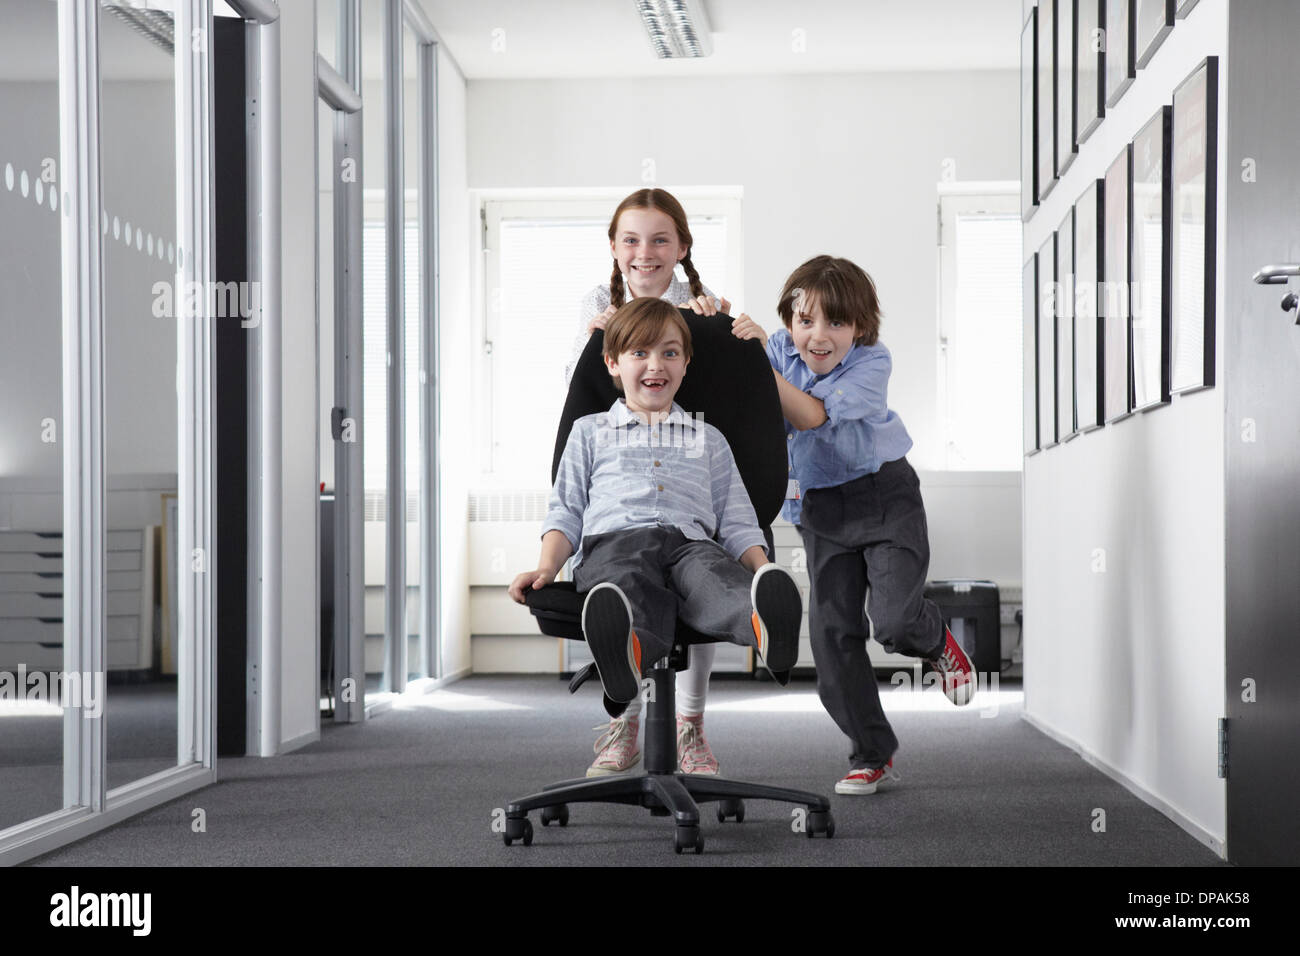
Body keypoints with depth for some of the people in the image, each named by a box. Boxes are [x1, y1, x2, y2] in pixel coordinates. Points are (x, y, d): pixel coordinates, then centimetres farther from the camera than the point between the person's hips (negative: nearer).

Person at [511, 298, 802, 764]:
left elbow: (737, 525, 24)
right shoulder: (589, 432, 29)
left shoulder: (708, 440, 32)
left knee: (716, 580, -38)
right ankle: (627, 648, -76)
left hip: (692, 543, 1)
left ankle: (763, 624, -73)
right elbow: (566, 512, 23)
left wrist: (766, 571, 2)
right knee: (630, 587, -41)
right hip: (615, 540, -1)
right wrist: (546, 567, 1)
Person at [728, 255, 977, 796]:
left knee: (895, 620, -18)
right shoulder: (780, 350, -5)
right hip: (821, 507, 4)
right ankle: (872, 756, 12)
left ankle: (937, 641, 22)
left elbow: (813, 415, -30)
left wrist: (759, 361, -37)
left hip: (885, 494, -3)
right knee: (831, 633, -2)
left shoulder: (871, 360, -17)